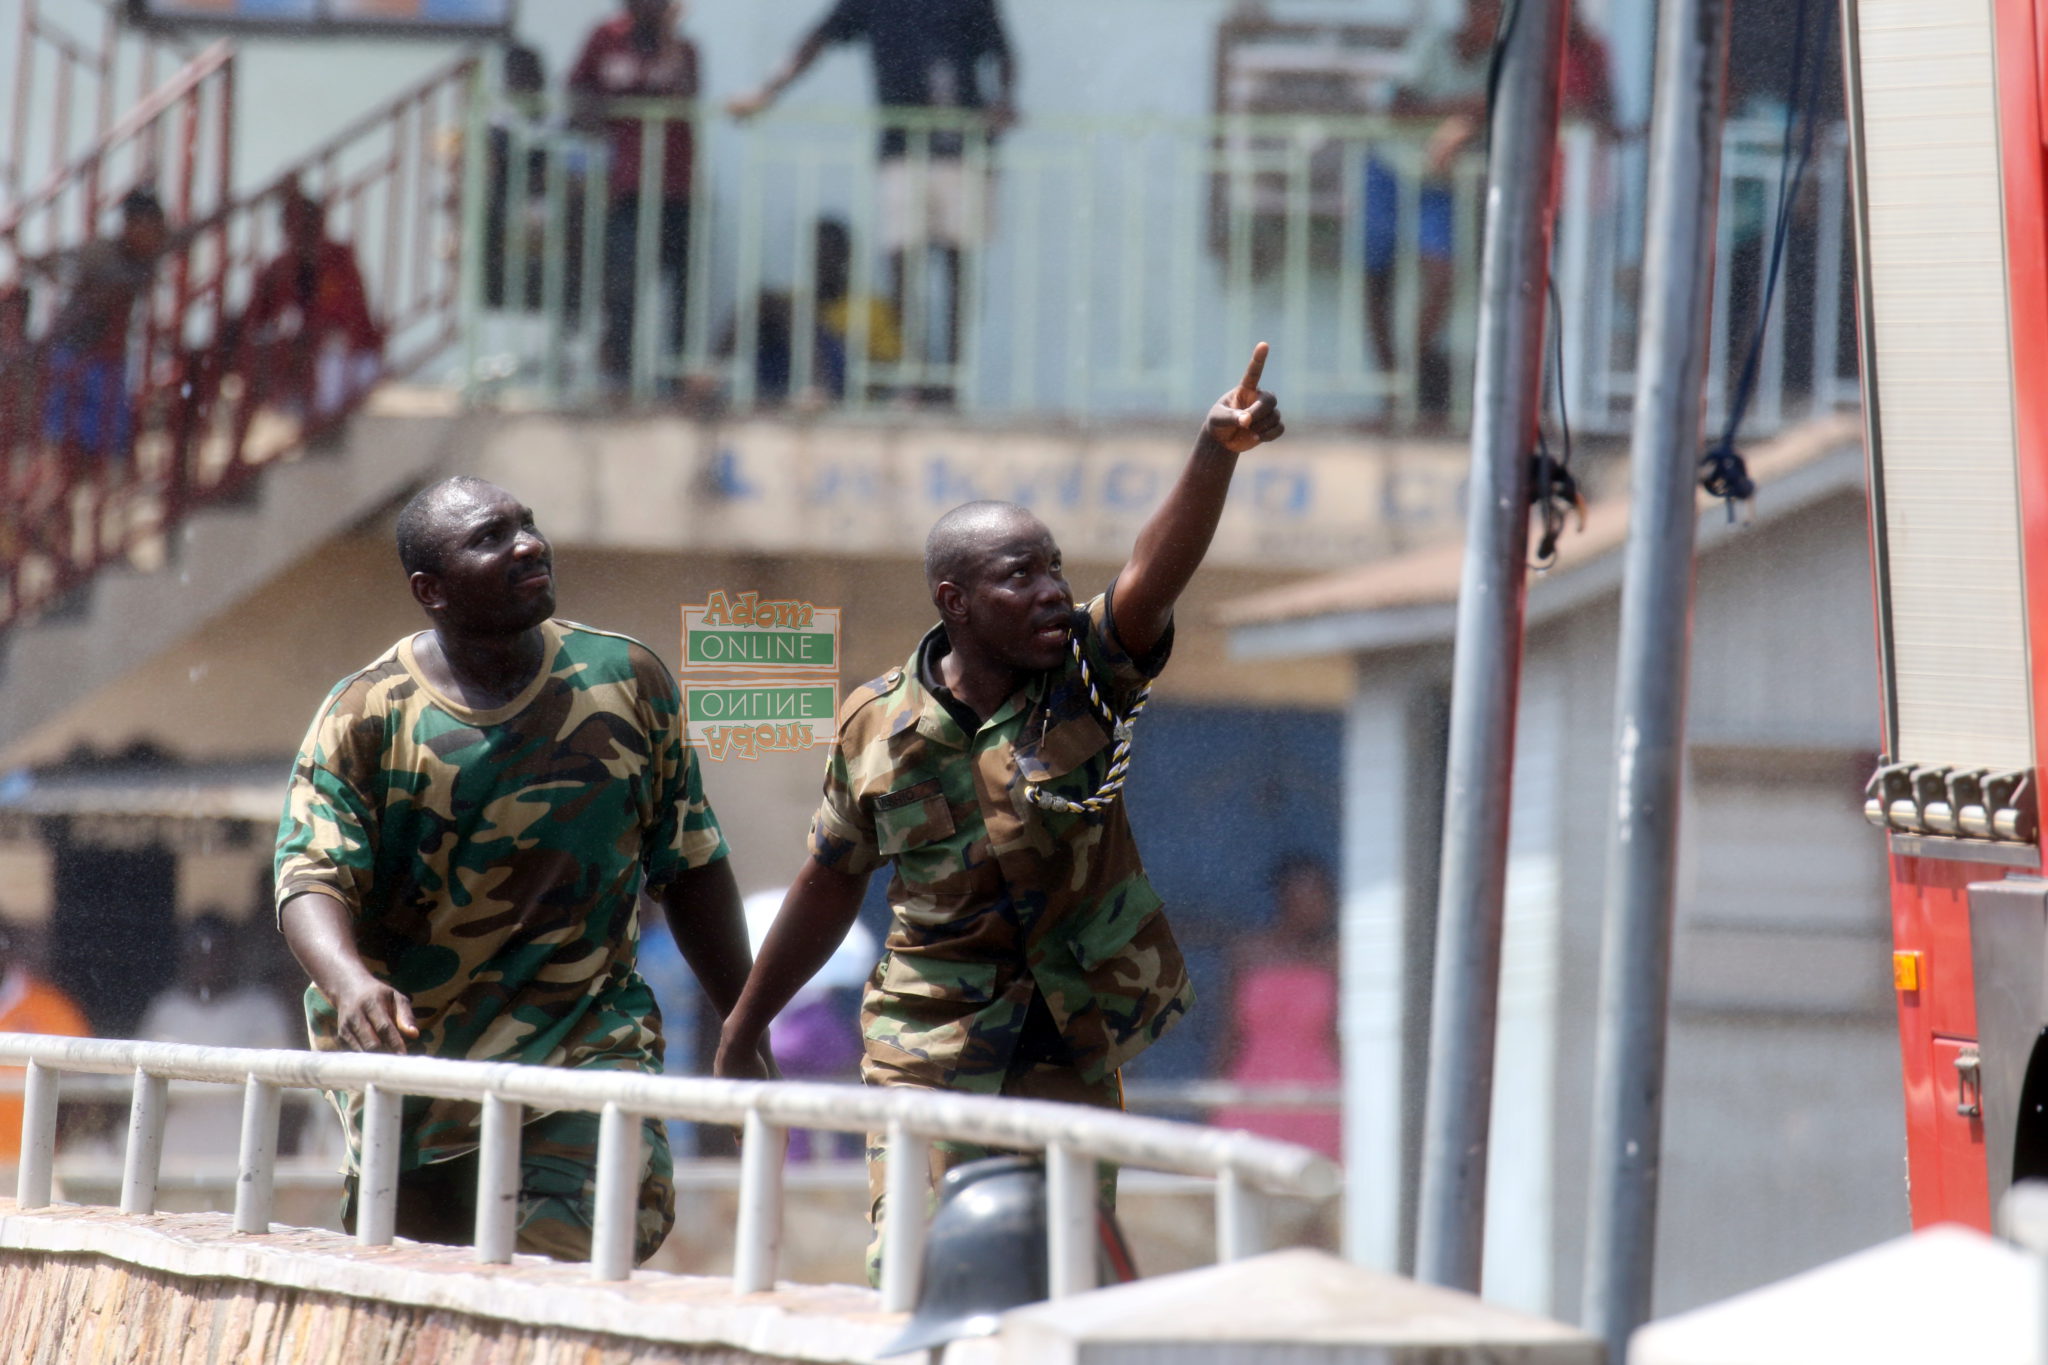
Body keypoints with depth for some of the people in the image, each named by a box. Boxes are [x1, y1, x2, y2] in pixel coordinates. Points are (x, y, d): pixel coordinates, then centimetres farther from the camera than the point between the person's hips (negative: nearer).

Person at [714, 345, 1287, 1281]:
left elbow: (1156, 572, -25)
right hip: (929, 1056, -1)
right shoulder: (876, 728, -4)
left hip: (1071, 1058, 1)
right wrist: (744, 1028, 16)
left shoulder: (1086, 675, -6)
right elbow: (830, 884, 9)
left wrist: (1217, 453, -42)